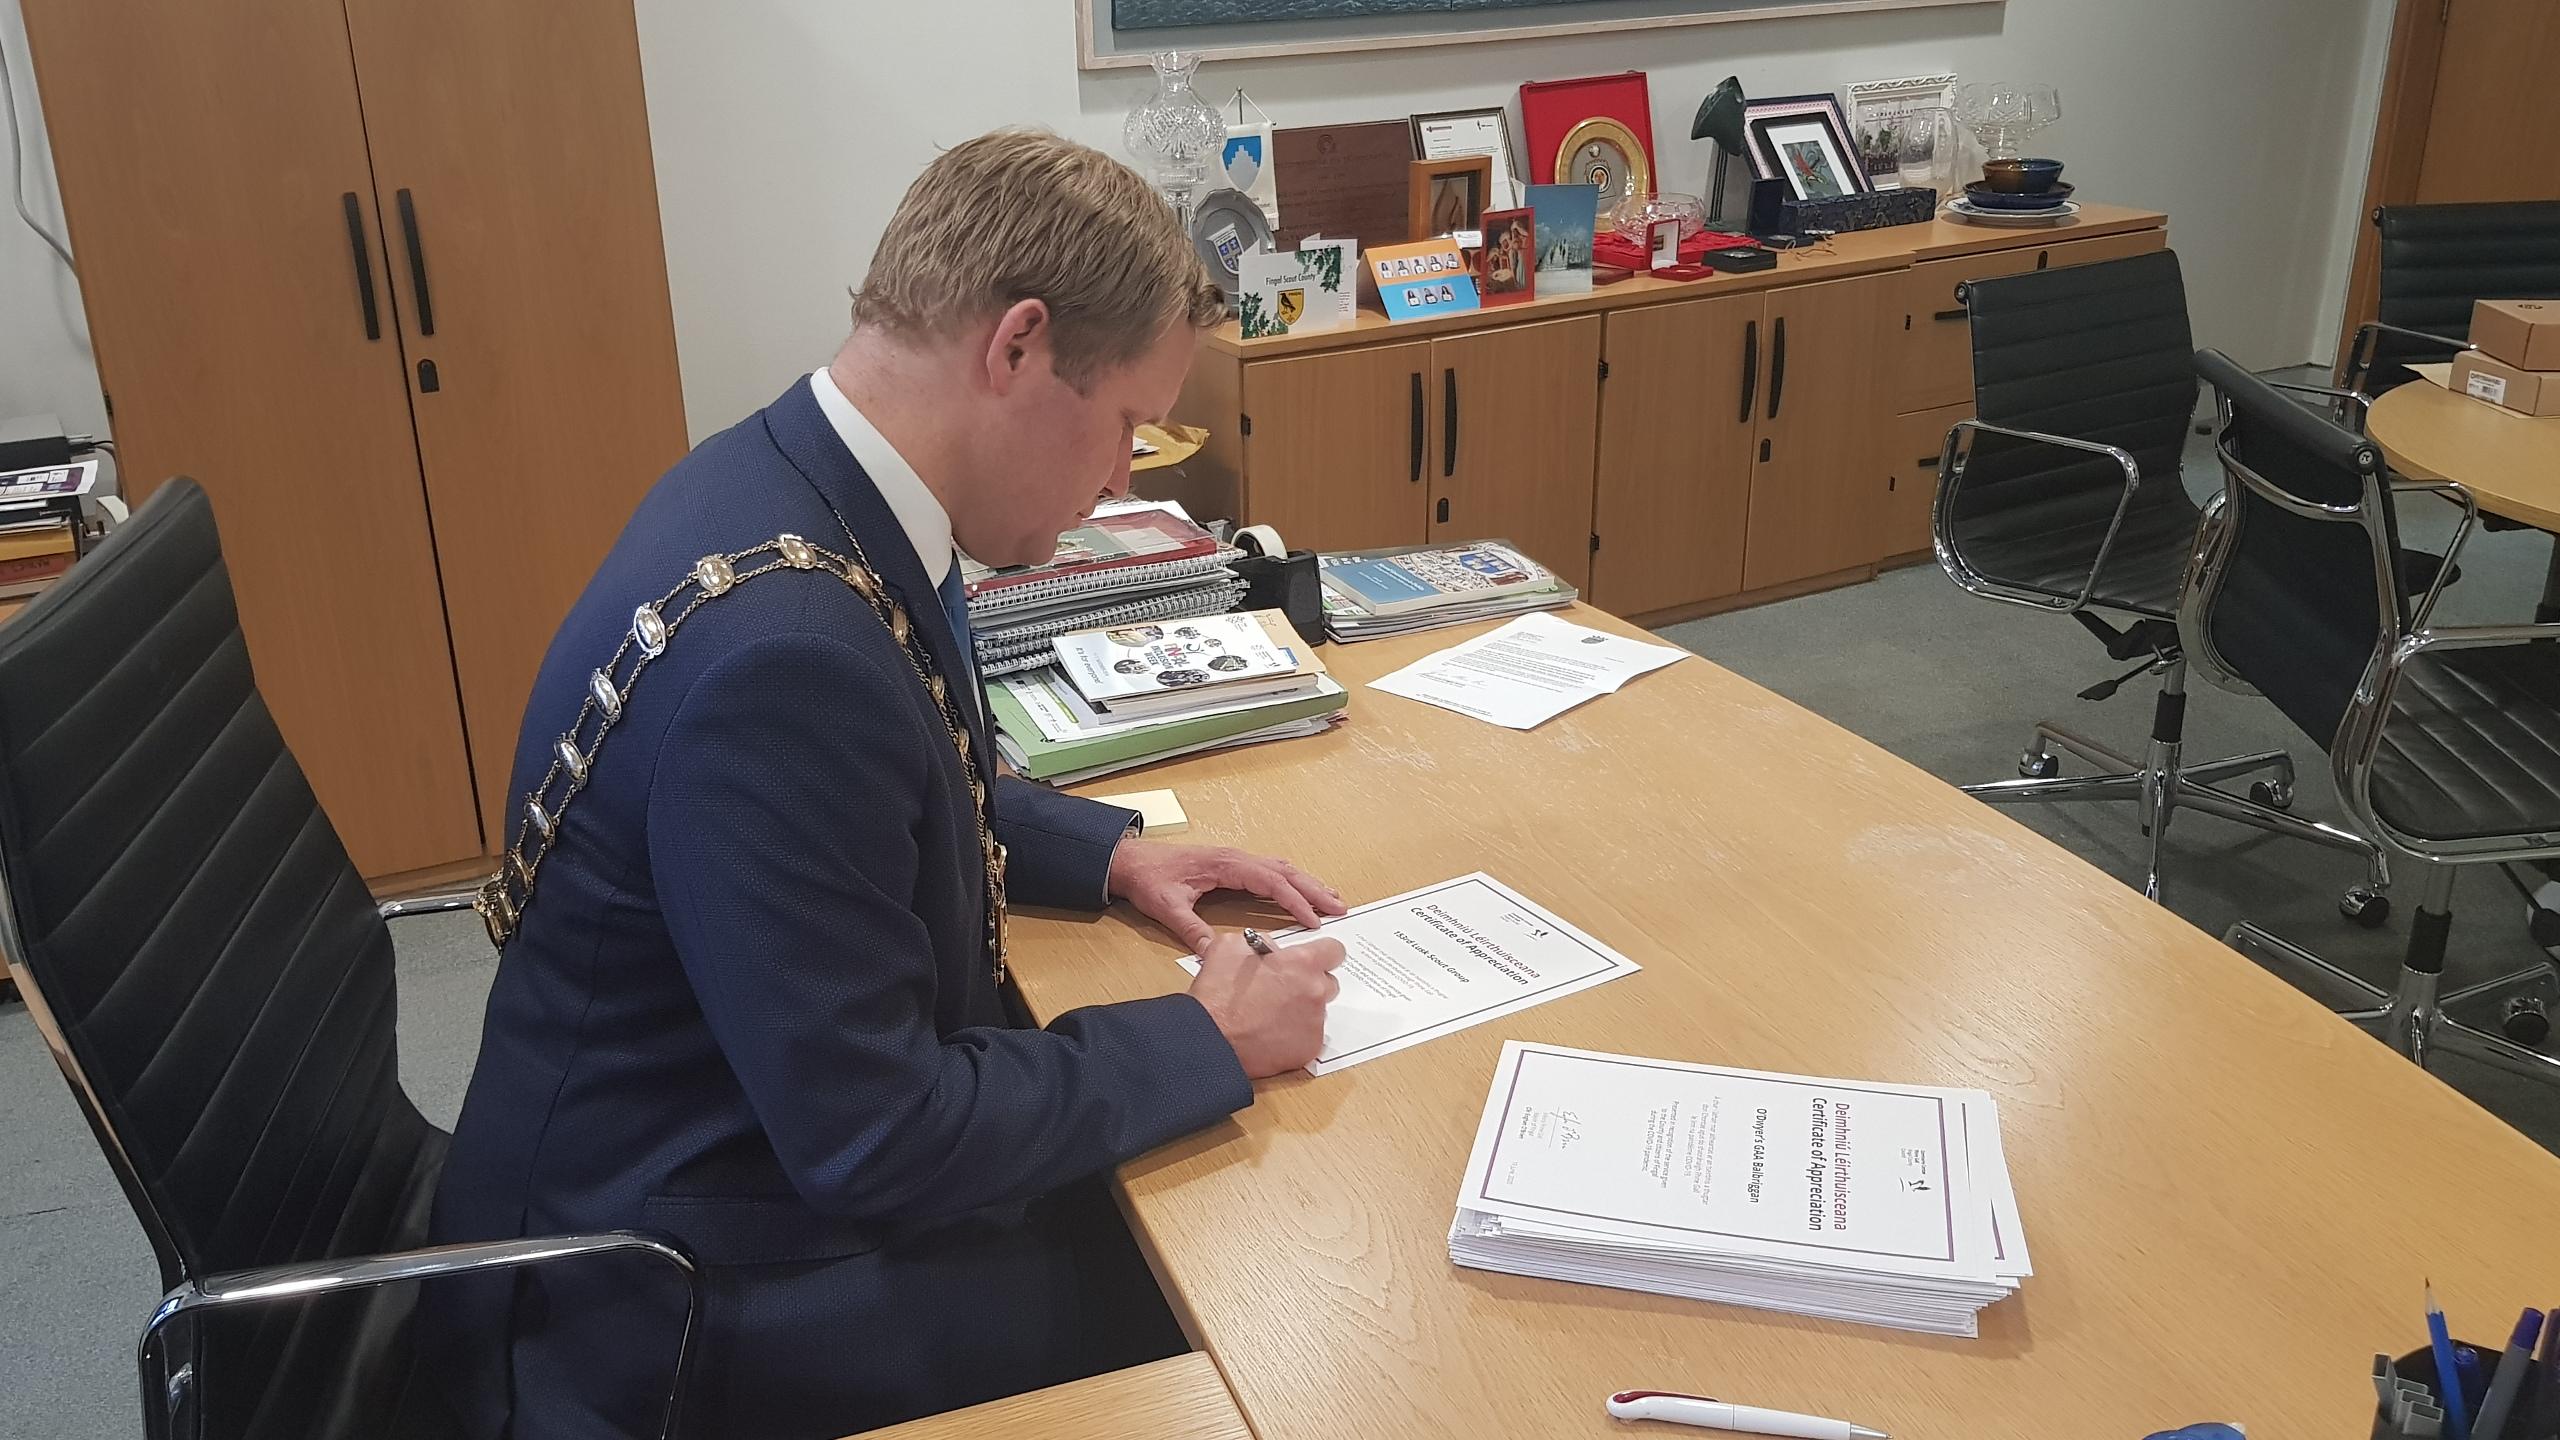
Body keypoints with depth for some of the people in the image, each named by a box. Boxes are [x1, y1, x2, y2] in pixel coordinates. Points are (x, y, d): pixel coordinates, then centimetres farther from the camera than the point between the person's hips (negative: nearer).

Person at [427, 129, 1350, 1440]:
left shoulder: (797, 491, -4)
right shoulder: (778, 641, -33)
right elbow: (876, 1142, -27)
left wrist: (1106, 852, 3)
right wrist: (1206, 1042, -16)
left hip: (772, 1147, 8)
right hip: (688, 1293, -8)